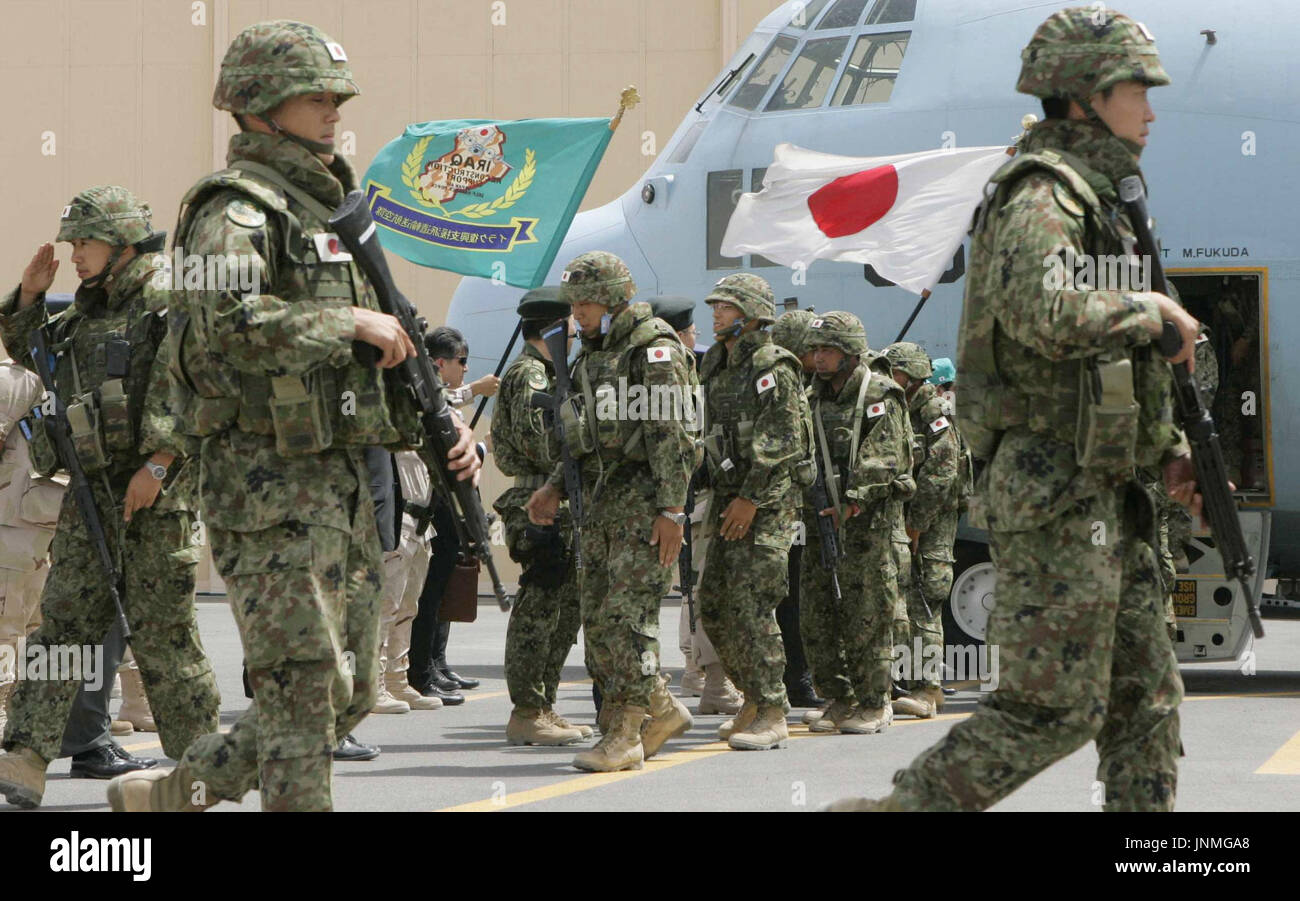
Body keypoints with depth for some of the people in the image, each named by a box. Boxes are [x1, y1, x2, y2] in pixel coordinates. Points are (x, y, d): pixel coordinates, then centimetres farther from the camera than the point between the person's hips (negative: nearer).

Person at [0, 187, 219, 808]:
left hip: (153, 488, -8)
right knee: (63, 617, 0)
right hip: (90, 487, 8)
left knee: (160, 627, -4)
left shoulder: (170, 297, -7)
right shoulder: (89, 311, 19)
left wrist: (157, 463, -24)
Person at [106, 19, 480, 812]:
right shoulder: (237, 211, -10)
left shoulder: (328, 211, 19)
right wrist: (352, 322, -22)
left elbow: (384, 357, 25)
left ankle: (171, 794, 22)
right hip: (272, 485, -9)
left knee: (352, 692, 12)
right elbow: (228, 323, -30)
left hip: (344, 481, 9)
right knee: (304, 688, -7)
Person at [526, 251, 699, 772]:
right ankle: (661, 711, 17)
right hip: (601, 497, 9)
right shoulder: (595, 354, 18)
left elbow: (674, 433, -16)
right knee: (596, 616, 6)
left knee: (627, 614, -12)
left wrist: (672, 509, -21)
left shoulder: (655, 350, -10)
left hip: (646, 498, -9)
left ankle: (625, 736, -9)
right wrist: (556, 488, 17)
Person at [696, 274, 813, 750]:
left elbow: (782, 442, -16)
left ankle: (773, 715, -10)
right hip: (729, 498, 9)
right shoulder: (717, 368, 16)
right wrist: (724, 498, 12)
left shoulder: (774, 367, -11)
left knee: (750, 605, -14)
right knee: (713, 604, 8)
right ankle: (755, 699, 20)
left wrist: (751, 499, -18)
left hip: (768, 502, -9)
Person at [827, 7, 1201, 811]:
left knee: (1146, 698, 9)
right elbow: (1046, 314, -33)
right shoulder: (1040, 196, -12)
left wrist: (1172, 453, 17)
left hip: (1105, 496, 10)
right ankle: (893, 812, -2)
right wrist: (1152, 310, -18)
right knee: (1055, 708, -9)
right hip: (1055, 499, -10)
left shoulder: (1096, 201, 20)